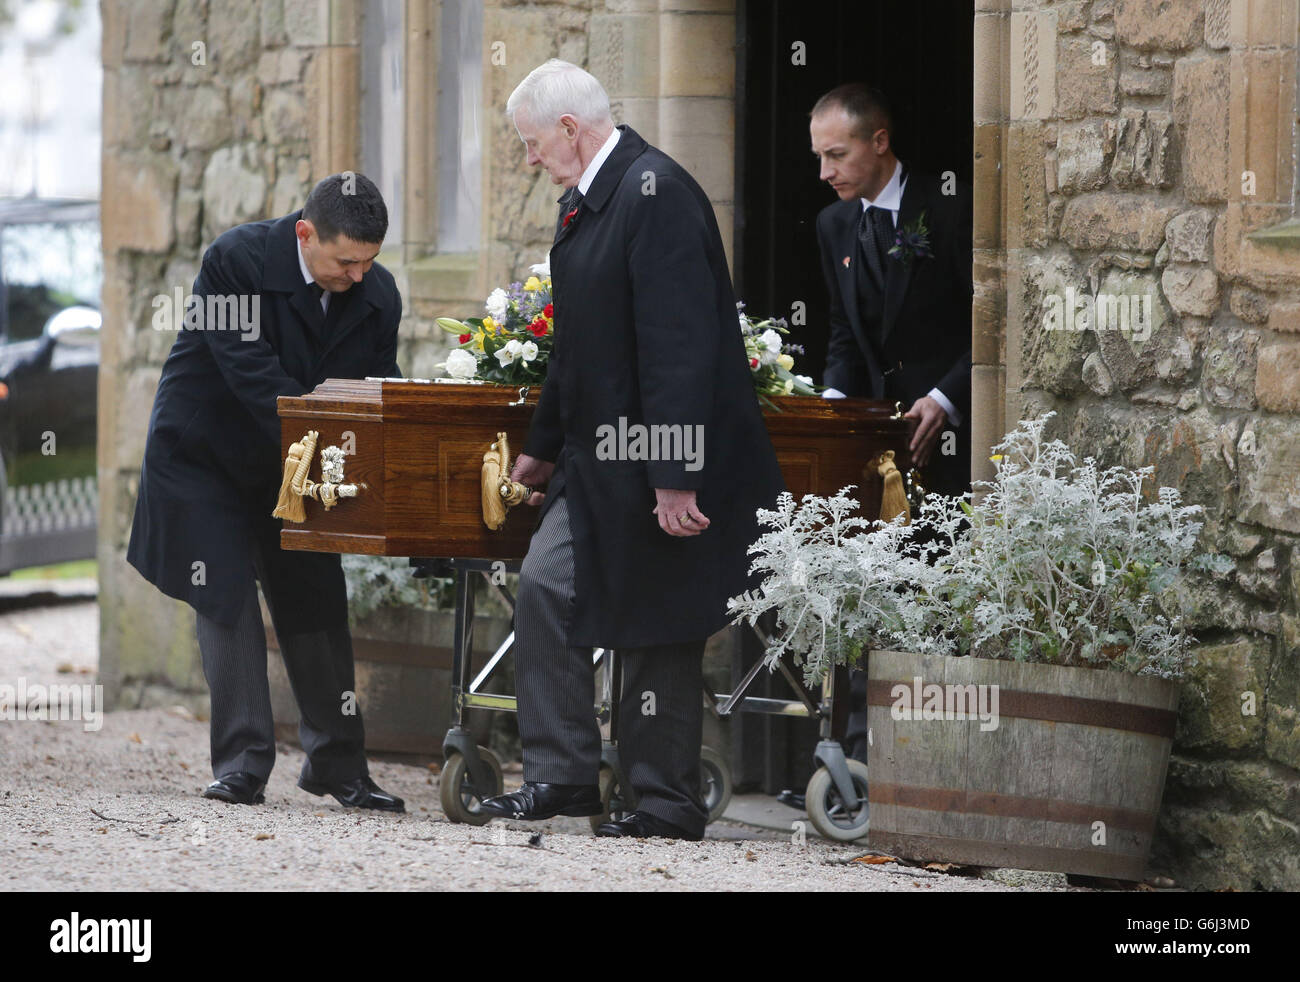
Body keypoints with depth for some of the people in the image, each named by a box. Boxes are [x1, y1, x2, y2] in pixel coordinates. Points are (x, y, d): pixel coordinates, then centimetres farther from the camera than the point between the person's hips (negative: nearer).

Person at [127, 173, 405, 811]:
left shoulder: (378, 294, -10)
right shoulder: (235, 261, -25)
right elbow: (251, 374, -31)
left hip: (299, 465, 4)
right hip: (206, 453, -4)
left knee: (316, 601, 4)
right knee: (226, 595, -9)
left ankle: (337, 764, 12)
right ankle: (242, 765, -7)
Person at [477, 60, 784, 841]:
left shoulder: (656, 193, -19)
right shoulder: (585, 203, 12)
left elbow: (679, 343, -24)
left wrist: (675, 476, -26)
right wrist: (545, 446, 28)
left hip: (658, 455, -9)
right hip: (600, 455, 9)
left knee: (658, 630, -1)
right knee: (545, 587, 4)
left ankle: (669, 804, 8)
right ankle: (564, 775, 9)